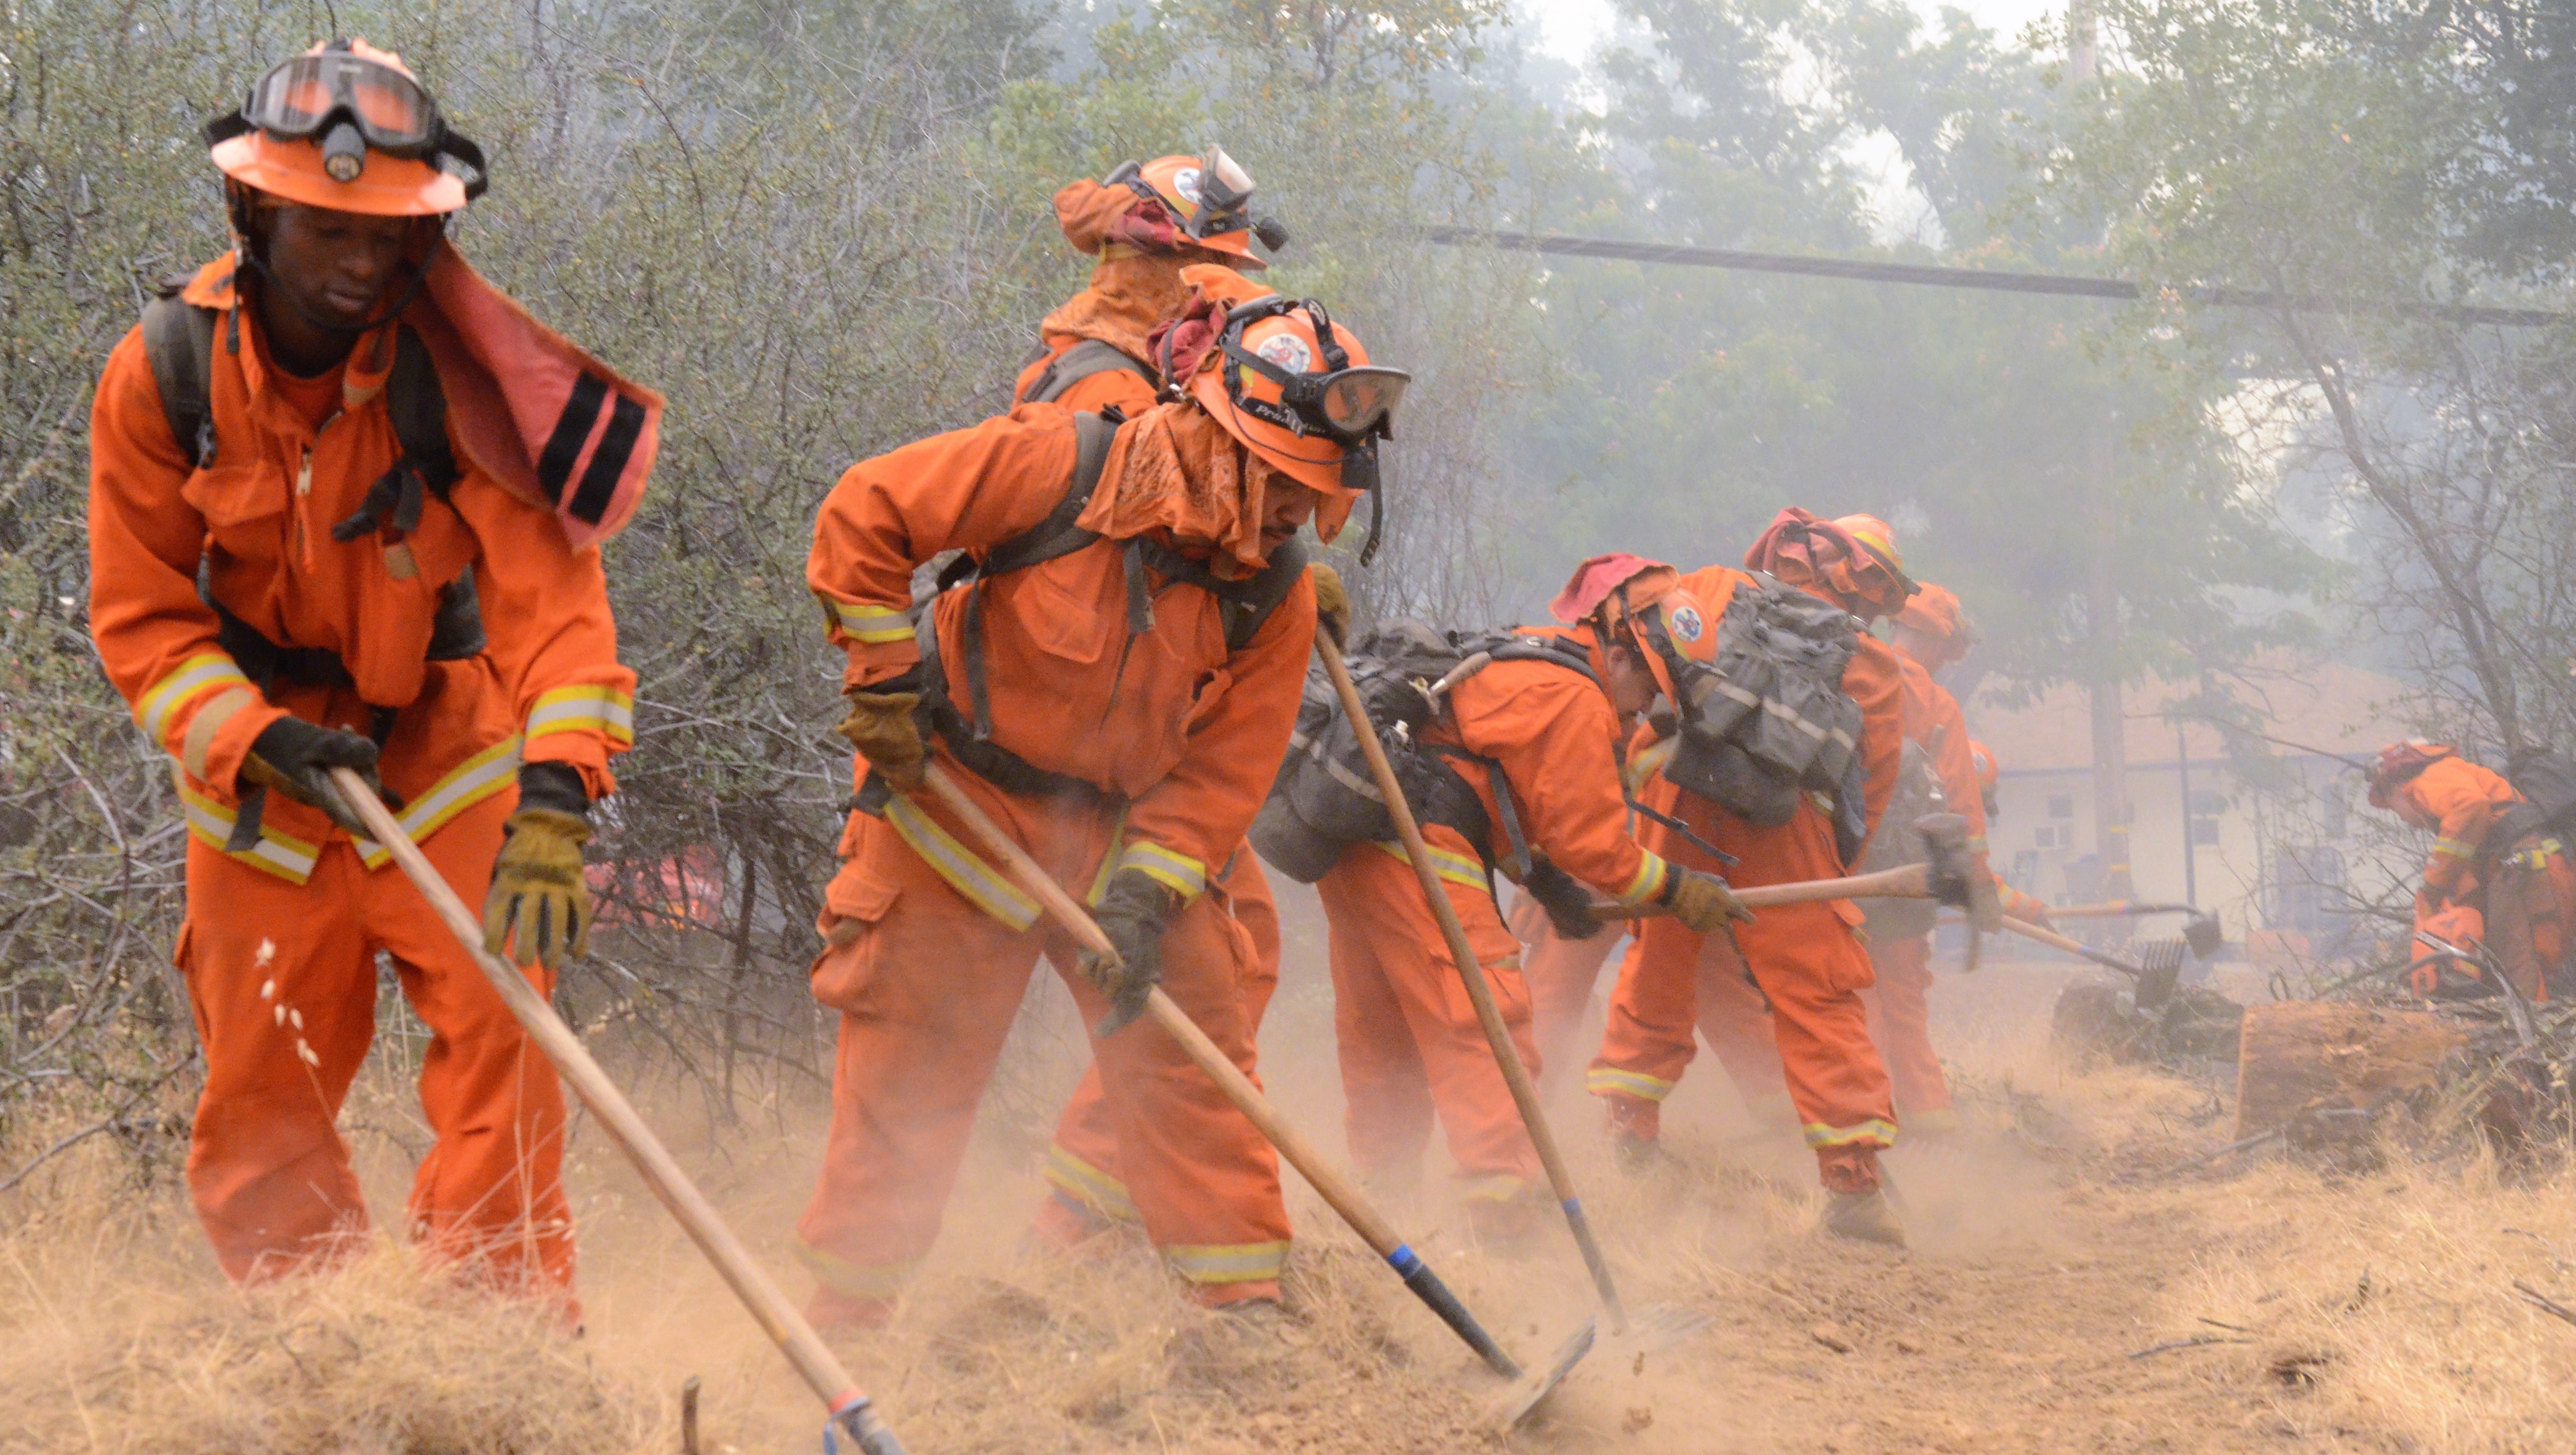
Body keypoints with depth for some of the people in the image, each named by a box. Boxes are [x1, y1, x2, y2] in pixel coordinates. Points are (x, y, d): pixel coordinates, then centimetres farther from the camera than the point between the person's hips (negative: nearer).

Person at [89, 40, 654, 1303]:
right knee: (259, 1104, 6)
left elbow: (549, 582, -26)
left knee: (496, 1039, -13)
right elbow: (139, 616, -7)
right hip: (262, 773, 2)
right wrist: (256, 740, -24)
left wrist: (556, 795, -39)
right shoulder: (162, 374, -14)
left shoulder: (459, 367, -20)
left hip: (452, 755, -2)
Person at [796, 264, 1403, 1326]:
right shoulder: (1061, 469, -21)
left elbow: (1224, 765, -8)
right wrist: (882, 682, -13)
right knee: (908, 1073, 2)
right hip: (959, 804, -3)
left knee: (1190, 1061, -2)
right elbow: (864, 513, -16)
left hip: (1127, 829, 4)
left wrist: (1146, 892, -19)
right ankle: (845, 1312, 14)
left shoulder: (1276, 594, -8)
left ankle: (1247, 1305, 7)